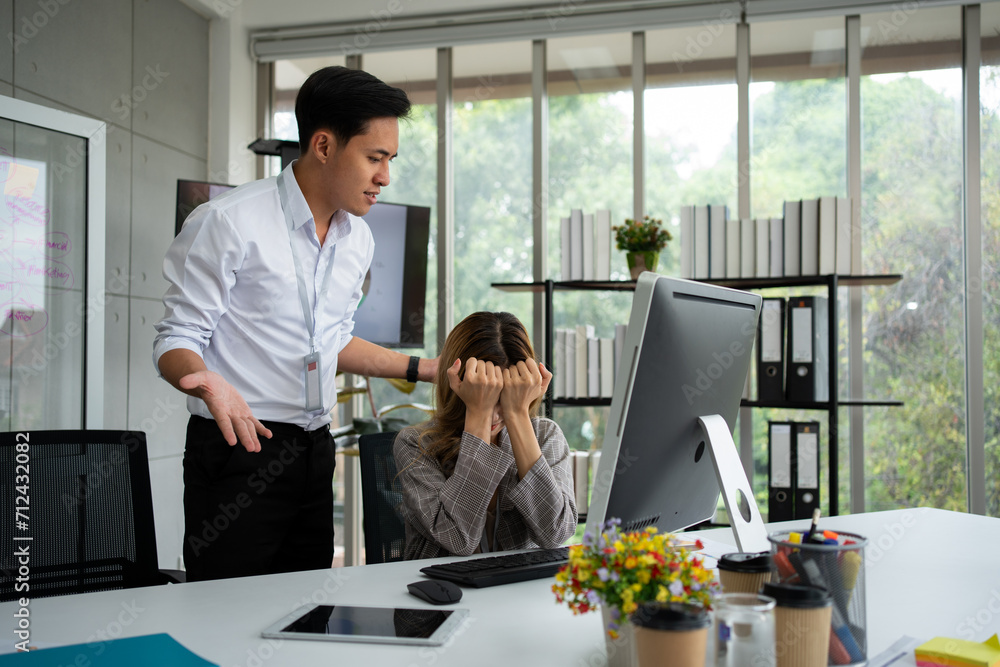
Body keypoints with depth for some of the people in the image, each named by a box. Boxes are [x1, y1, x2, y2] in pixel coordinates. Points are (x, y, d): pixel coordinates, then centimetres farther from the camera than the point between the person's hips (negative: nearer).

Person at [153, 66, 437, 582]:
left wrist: (424, 369, 17)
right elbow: (176, 340, -10)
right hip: (238, 449, -6)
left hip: (313, 451, 7)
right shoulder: (229, 222, -12)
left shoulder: (357, 239, 11)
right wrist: (209, 383, -31)